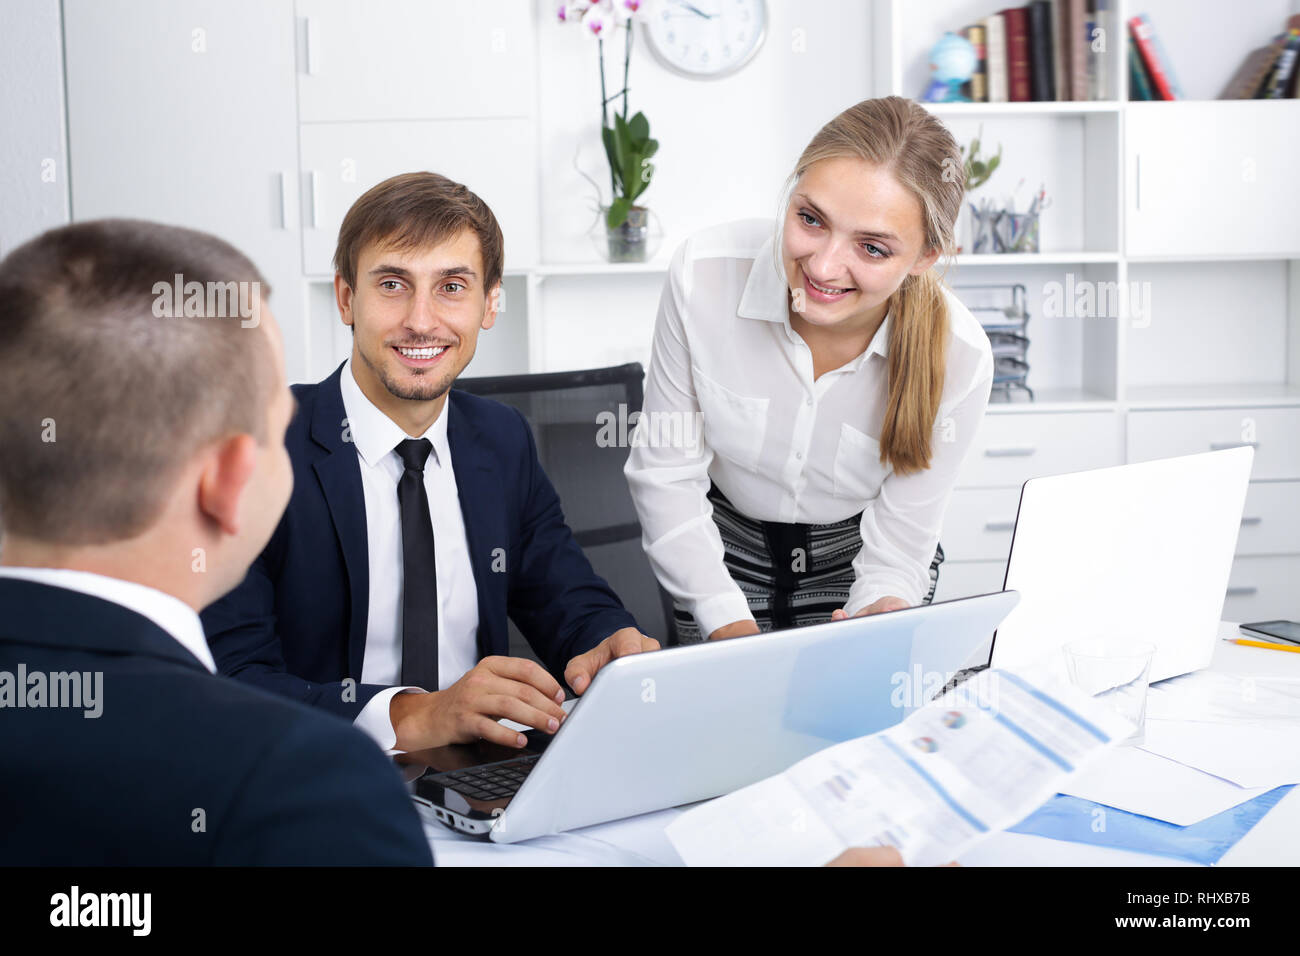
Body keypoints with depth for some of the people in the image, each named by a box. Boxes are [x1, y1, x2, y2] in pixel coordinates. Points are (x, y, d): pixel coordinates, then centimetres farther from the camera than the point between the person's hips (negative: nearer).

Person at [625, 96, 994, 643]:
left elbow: (897, 556, -18)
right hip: (724, 543, 0)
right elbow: (665, 474, -16)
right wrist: (730, 627, -26)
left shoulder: (959, 360, -29)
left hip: (853, 554, 0)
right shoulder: (702, 275, -29)